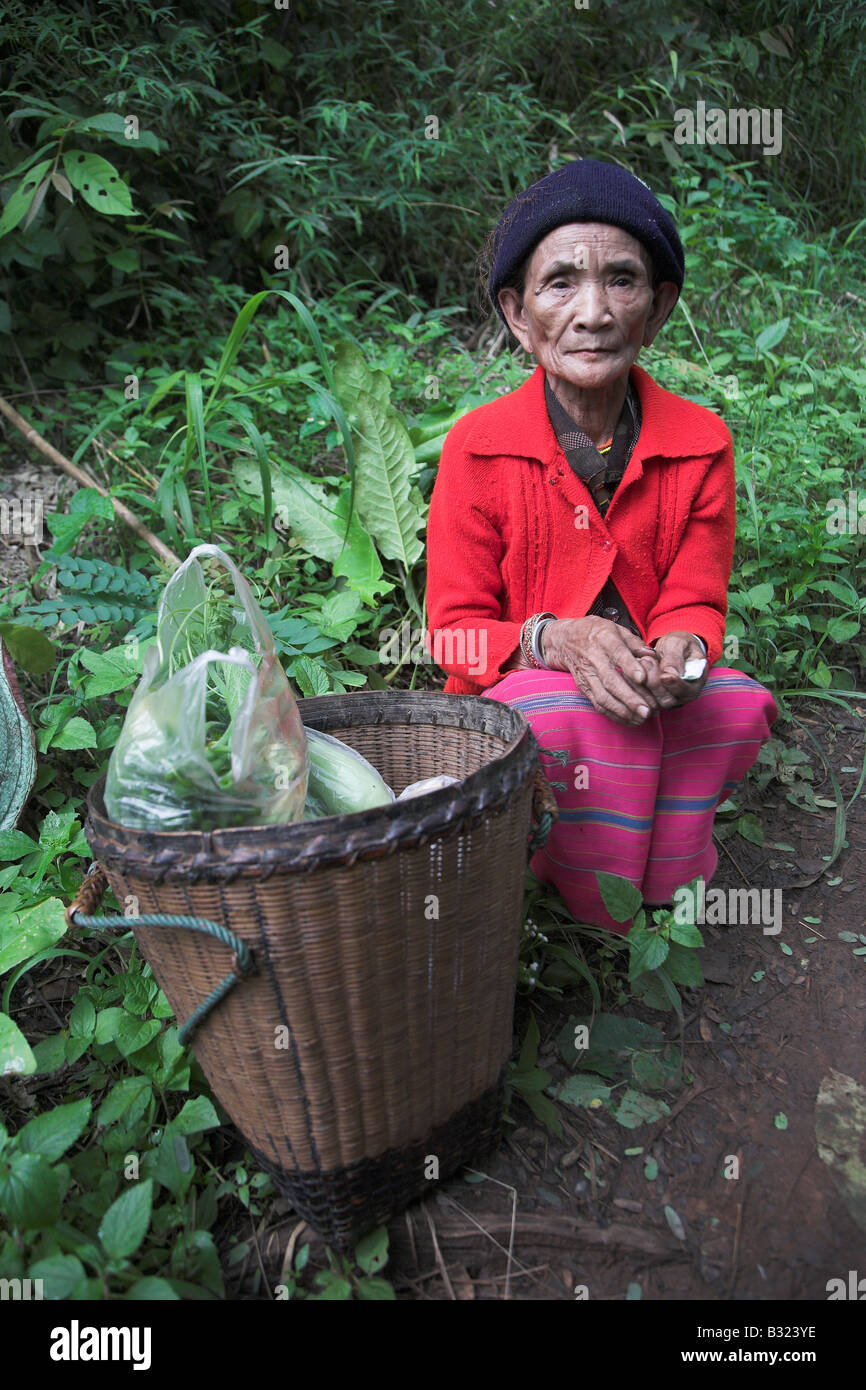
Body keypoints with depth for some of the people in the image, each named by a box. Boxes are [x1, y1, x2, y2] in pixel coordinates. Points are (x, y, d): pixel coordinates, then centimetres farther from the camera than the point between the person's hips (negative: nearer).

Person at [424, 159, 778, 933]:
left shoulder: (701, 443, -4)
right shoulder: (477, 448, -11)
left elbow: (696, 604, 0)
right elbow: (454, 631, -9)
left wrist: (682, 651, -26)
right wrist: (554, 640, -30)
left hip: (650, 694, 3)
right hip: (515, 703, -2)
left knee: (739, 707, -27)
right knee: (587, 714, -35)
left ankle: (668, 908, -5)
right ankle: (612, 937, -13)